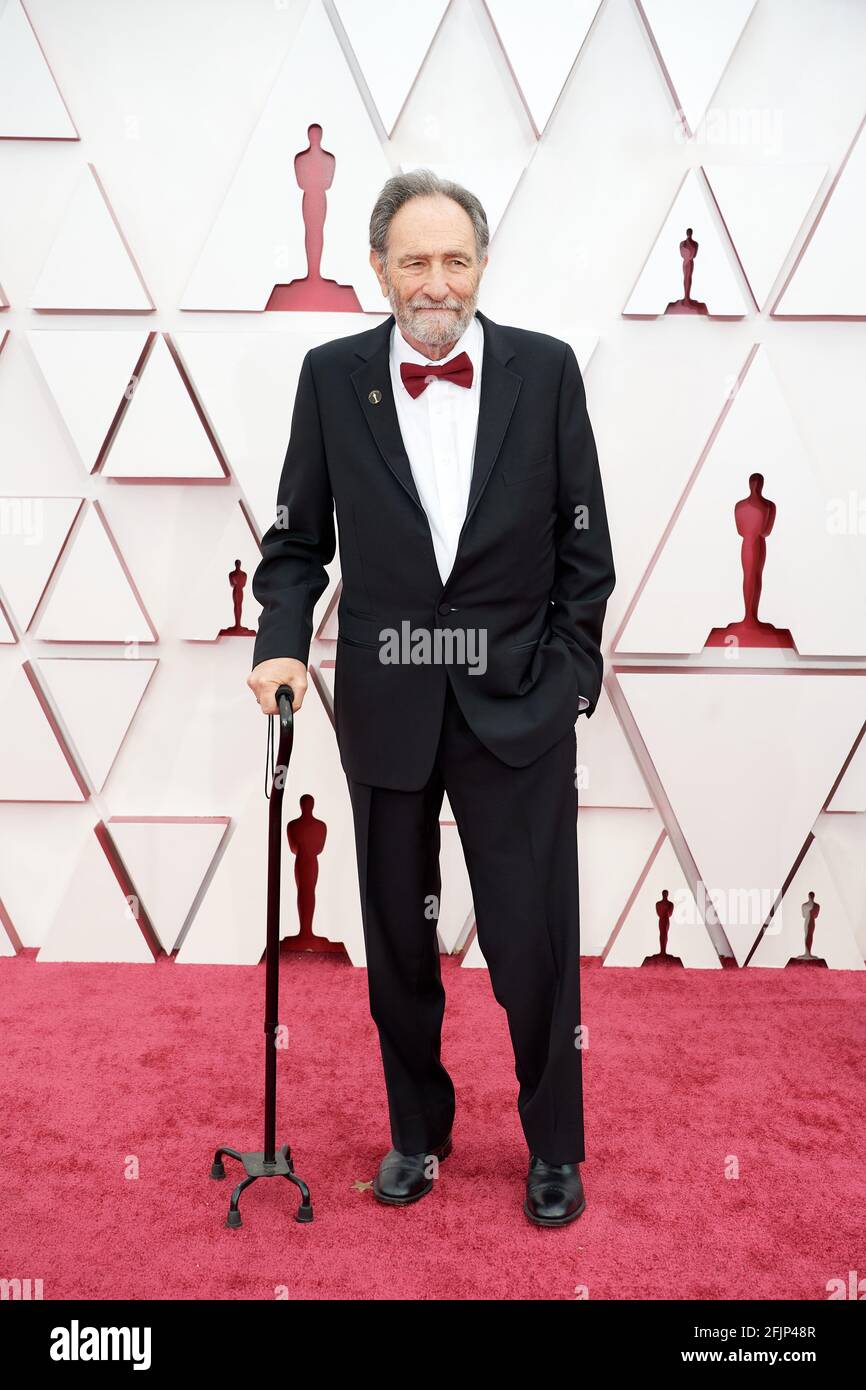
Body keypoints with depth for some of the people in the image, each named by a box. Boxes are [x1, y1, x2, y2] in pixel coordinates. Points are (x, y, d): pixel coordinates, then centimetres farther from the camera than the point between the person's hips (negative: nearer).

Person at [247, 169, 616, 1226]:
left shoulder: (546, 369, -1)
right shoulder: (332, 376, 1)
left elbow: (583, 549, 2)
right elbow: (298, 540, 6)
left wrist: (566, 683, -2)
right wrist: (282, 641, -11)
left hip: (518, 706, -1)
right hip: (386, 710, 2)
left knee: (535, 944, 4)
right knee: (398, 943, 14)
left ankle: (554, 1148, 28)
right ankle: (417, 1131, 36)